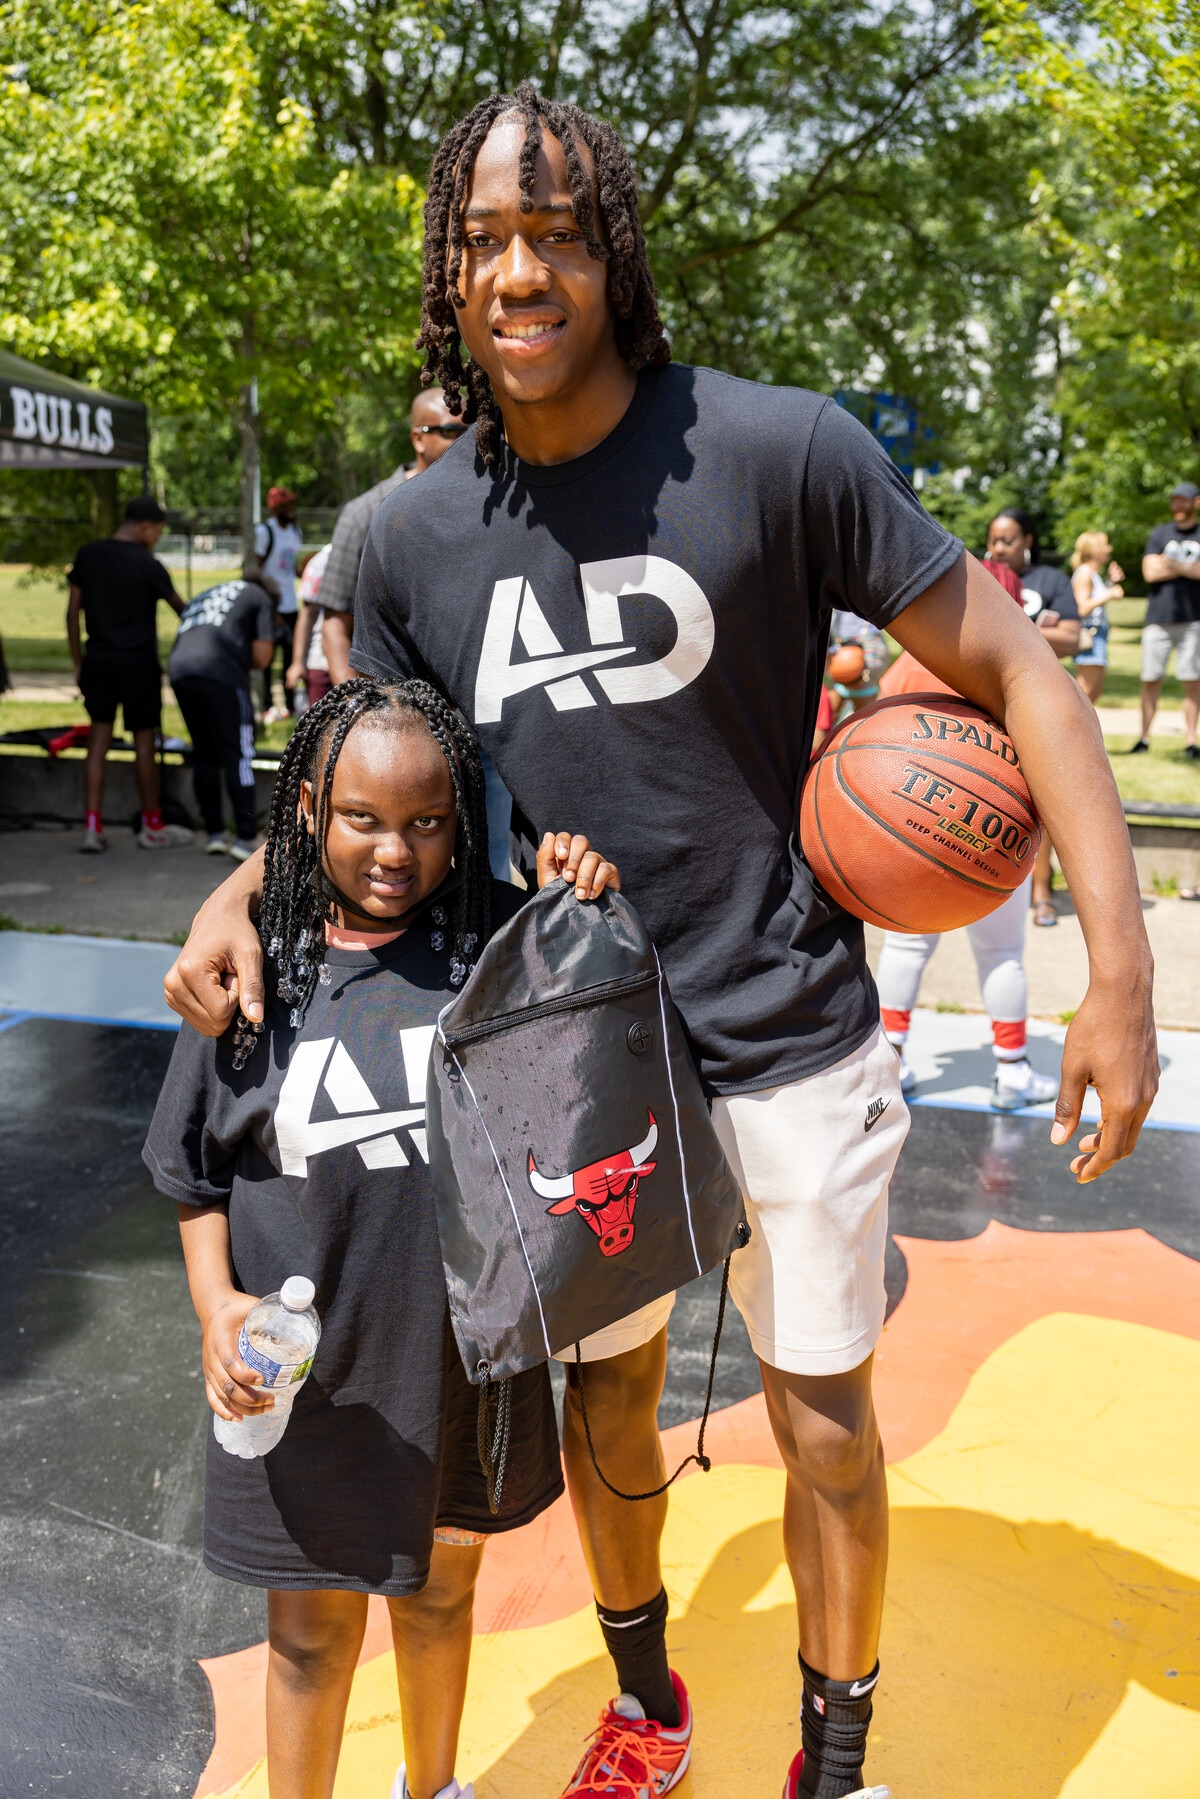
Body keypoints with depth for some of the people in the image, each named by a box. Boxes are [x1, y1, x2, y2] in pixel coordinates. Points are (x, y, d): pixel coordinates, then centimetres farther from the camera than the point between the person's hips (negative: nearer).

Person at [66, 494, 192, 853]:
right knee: (144, 741, 5)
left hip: (98, 658, 5)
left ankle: (92, 828, 3)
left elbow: (72, 612, 6)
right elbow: (181, 609, 0)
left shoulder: (87, 555, 4)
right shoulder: (147, 564, -11)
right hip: (138, 661, -5)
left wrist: (78, 662, 13)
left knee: (98, 738, 8)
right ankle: (152, 827, 15)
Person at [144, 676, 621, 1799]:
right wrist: (216, 1303, -12)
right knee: (312, 1628, 15)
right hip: (305, 1361, -1)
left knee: (442, 1584, 25)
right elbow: (198, 1169, 1)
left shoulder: (501, 937, -9)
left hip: (466, 1350, 2)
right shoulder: (260, 968, -9)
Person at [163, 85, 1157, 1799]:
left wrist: (1120, 970, -20)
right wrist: (243, 892, -11)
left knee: (823, 1420, 12)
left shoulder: (779, 450, -17)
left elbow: (1012, 665, -13)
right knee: (605, 1400, 20)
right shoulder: (416, 534, -4)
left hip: (791, 1047, -3)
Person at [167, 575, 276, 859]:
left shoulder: (203, 597, 36)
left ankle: (215, 834, 18)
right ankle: (245, 838, 0)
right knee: (238, 756, 1)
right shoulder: (259, 597, 19)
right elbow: (262, 657, 9)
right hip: (220, 673, -5)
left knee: (204, 756, 15)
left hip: (178, 670, 5)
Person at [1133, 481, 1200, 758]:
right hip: (1158, 618, 1)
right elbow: (1150, 572, -1)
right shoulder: (1160, 534, 12)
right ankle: (1144, 737, 8)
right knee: (1150, 680, 1)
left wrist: (1175, 566, -10)